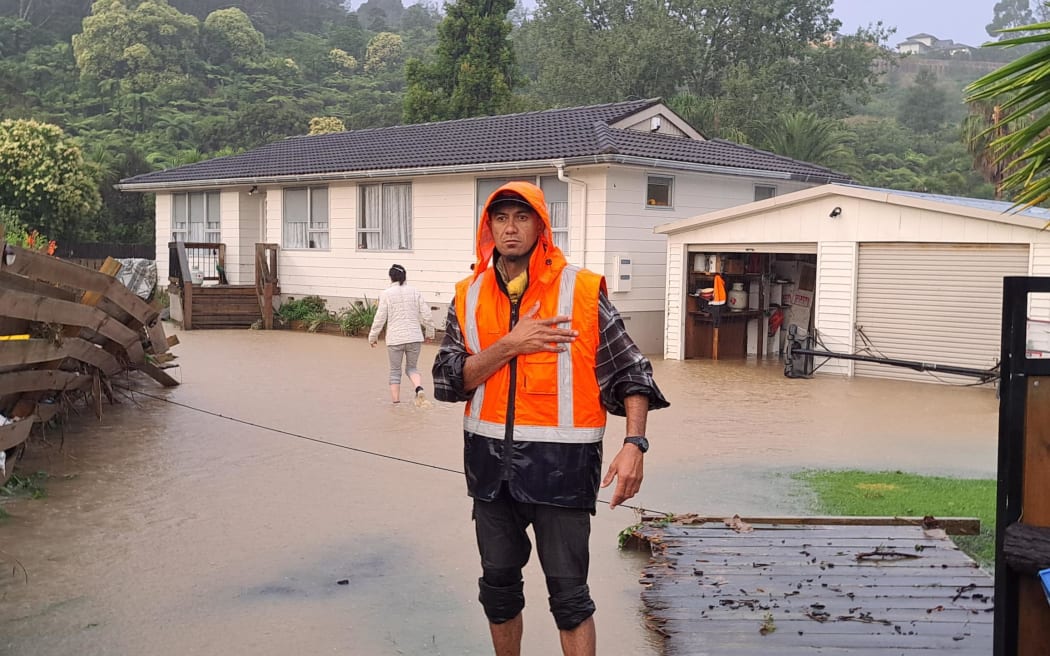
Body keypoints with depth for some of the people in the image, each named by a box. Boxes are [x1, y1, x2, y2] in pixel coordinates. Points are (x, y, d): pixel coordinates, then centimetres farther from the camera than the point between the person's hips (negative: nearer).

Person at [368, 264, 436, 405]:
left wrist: (373, 337, 8)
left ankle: (396, 402, 11)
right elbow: (426, 315, 4)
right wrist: (430, 333, 17)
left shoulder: (386, 294, -4)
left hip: (395, 339, -2)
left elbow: (380, 318, -4)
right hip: (414, 337, 2)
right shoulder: (414, 291, 4)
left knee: (395, 371, 11)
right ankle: (419, 389, -12)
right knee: (411, 367, 16)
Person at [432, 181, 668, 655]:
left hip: (560, 460, -4)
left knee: (568, 592, 0)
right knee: (498, 585, 18)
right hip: (490, 459, 4)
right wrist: (509, 345, -16)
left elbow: (631, 373, -5)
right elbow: (448, 381, -4)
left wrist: (634, 444, -18)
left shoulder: (580, 291, -6)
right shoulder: (469, 298, 4)